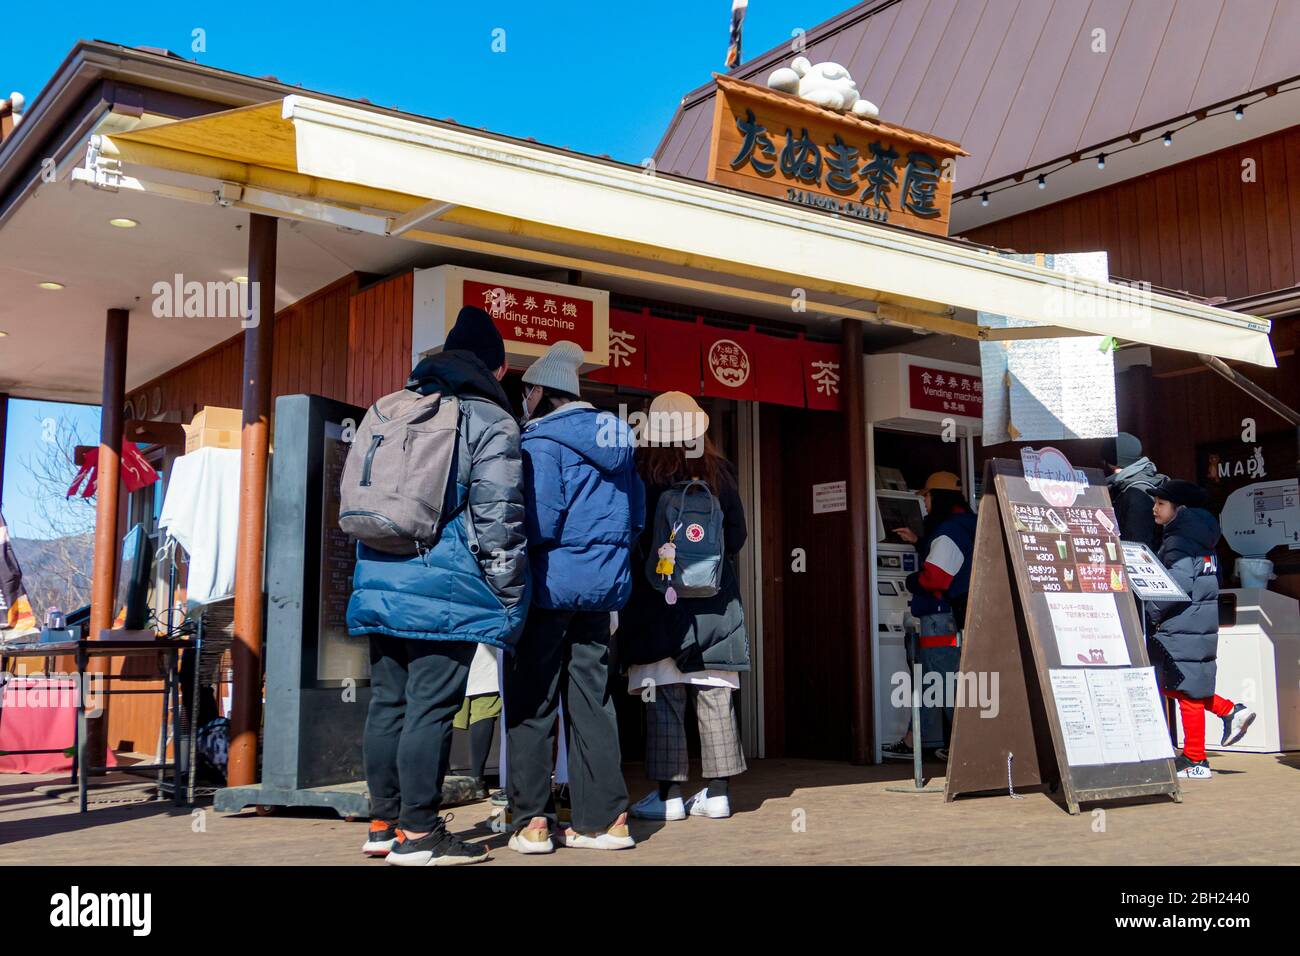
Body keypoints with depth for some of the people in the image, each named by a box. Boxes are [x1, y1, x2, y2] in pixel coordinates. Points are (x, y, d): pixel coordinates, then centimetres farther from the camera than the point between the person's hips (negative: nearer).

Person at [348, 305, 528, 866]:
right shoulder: (491, 421, -3)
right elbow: (498, 520, -10)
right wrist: (509, 598, -4)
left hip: (381, 581, 7)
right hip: (445, 588, -7)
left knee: (388, 701, 12)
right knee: (431, 707, -3)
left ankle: (384, 823, 20)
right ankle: (416, 834, 2)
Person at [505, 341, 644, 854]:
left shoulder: (542, 441, -11)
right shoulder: (615, 437, 11)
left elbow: (538, 522, -20)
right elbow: (637, 515, 13)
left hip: (551, 586, -6)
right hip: (603, 586, 6)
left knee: (531, 705, 3)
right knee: (592, 701, 10)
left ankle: (531, 822, 5)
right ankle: (603, 820, 11)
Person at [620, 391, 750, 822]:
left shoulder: (642, 473, -9)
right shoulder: (720, 472, 2)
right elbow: (737, 535, 7)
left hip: (658, 597, -3)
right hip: (715, 600, 4)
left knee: (663, 698, 1)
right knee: (715, 697, 7)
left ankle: (668, 794, 3)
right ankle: (717, 792, 11)